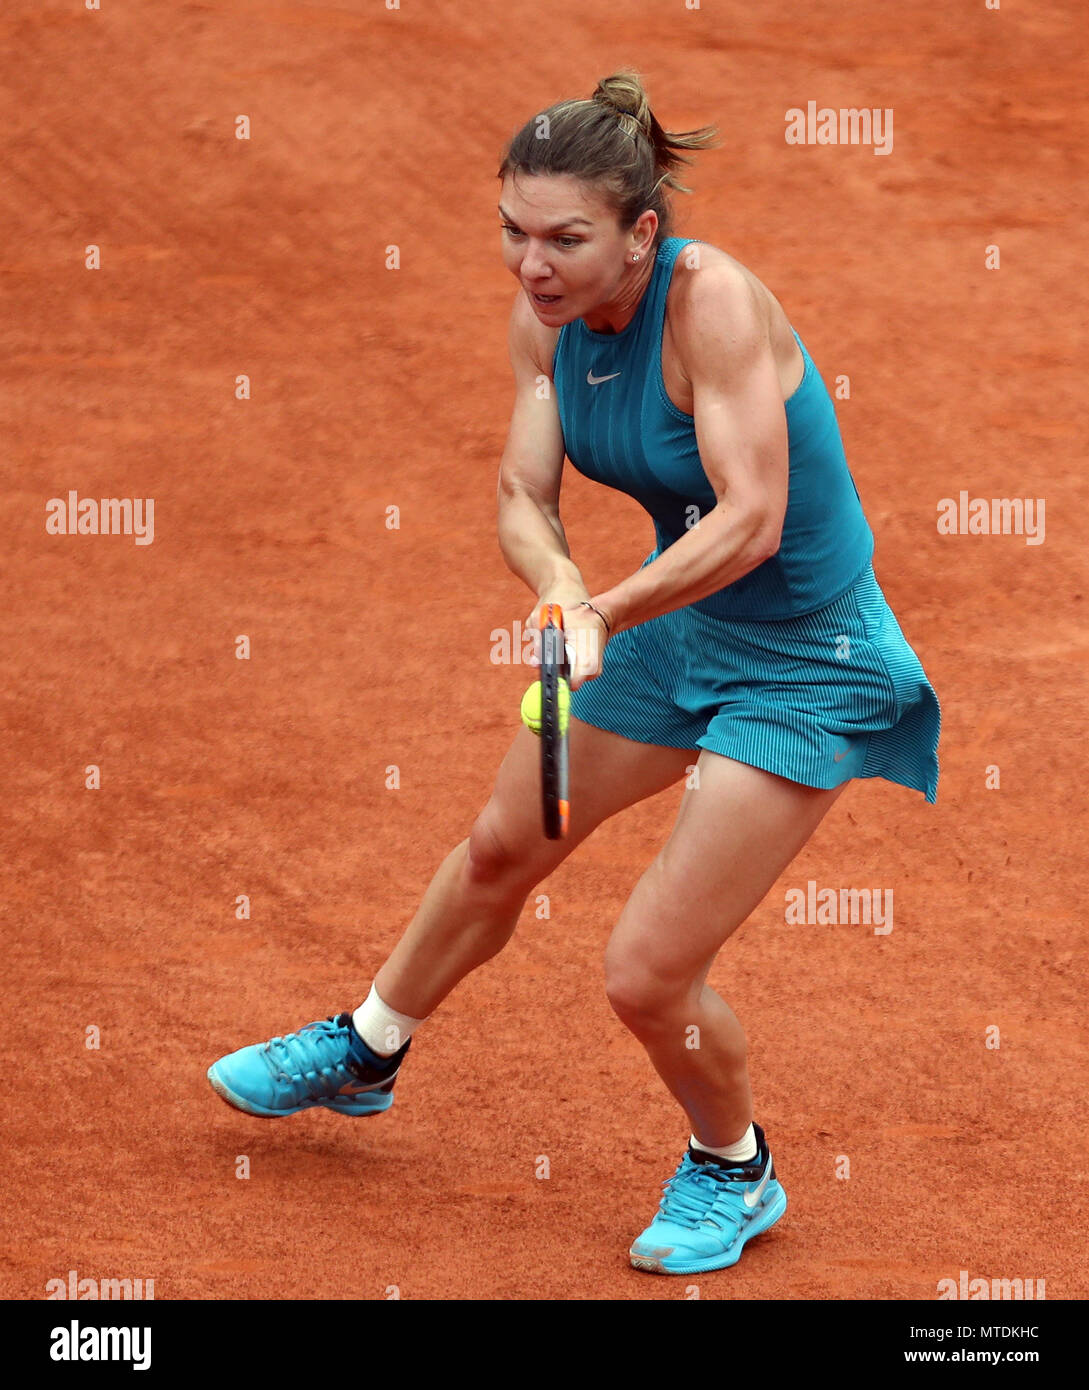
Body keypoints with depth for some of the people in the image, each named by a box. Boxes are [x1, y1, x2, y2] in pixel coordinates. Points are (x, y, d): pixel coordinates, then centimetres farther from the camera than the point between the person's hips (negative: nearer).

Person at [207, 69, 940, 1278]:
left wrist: (608, 616, -41)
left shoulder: (713, 299, -31)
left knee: (647, 974, -8)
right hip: (674, 625, 8)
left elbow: (752, 519, -33)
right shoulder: (544, 319, -9)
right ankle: (365, 1051, 51)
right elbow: (521, 495, -9)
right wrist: (557, 580, -31)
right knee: (502, 847, 24)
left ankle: (732, 1173, 23)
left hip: (799, 667, -7)